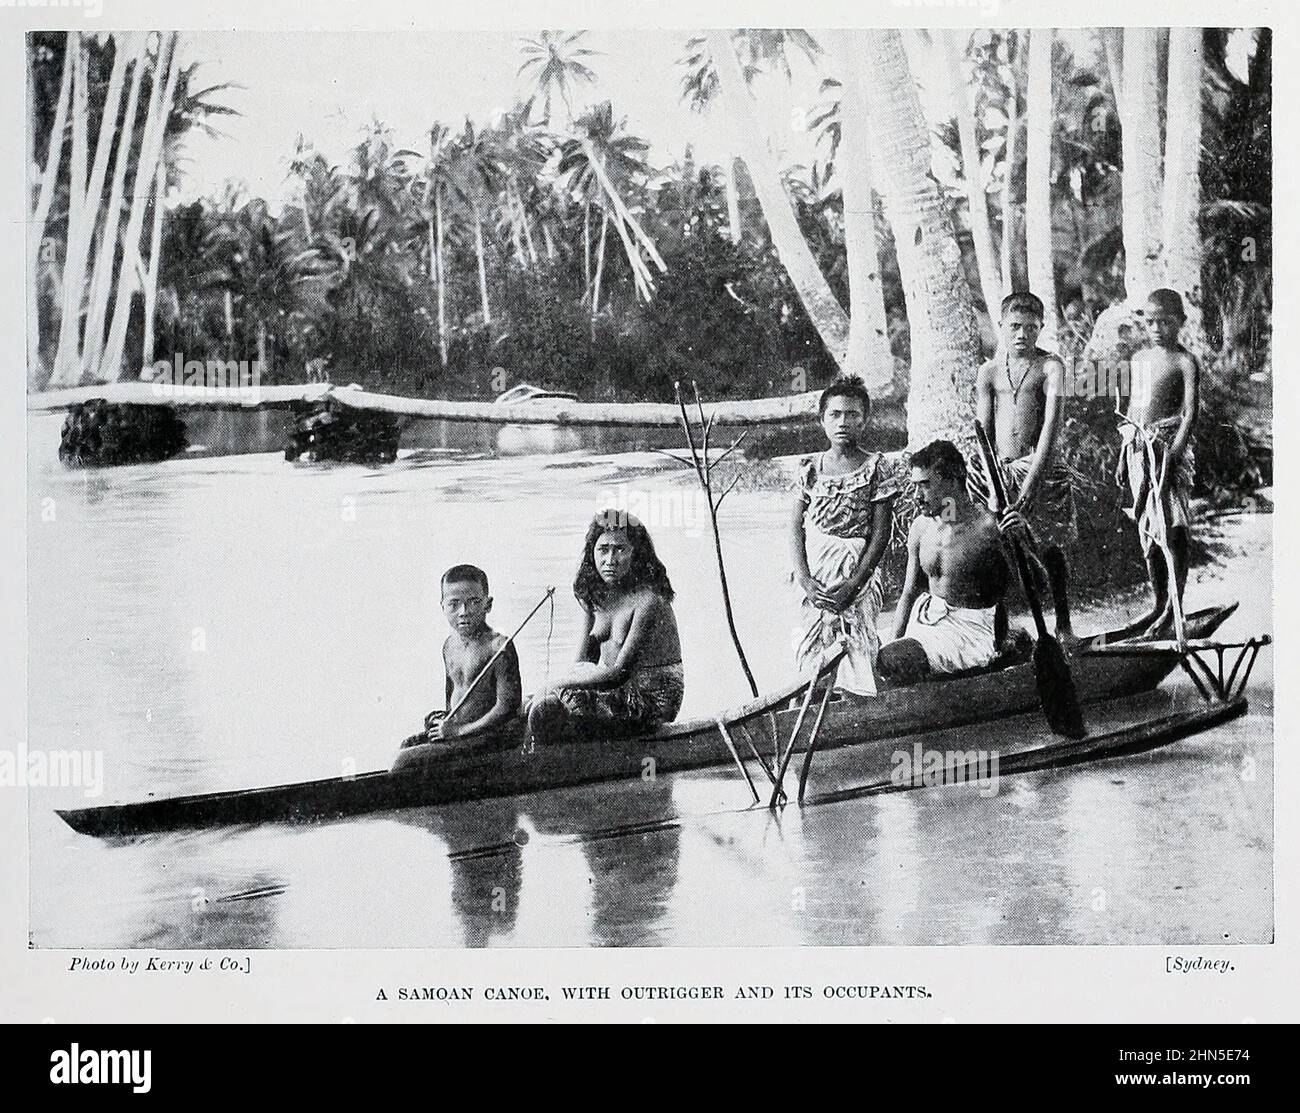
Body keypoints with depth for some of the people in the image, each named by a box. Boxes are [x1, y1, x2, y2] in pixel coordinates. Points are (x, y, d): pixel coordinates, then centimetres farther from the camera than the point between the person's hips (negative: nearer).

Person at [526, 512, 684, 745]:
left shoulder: (649, 600, -19)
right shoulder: (594, 595, 6)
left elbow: (620, 671, -19)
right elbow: (582, 662, 8)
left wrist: (558, 684, -15)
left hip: (651, 697, -8)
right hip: (619, 690, 8)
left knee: (546, 710, -20)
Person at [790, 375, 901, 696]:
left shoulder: (876, 469, -2)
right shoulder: (810, 468, 7)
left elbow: (880, 535, -5)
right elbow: (796, 526, 4)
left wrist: (852, 585, -13)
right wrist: (804, 578, -10)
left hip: (857, 571, -3)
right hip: (813, 574, 3)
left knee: (856, 654, -6)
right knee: (810, 654, 3)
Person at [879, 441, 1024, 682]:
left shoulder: (989, 528, -15)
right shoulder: (921, 527, 4)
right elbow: (909, 594, 14)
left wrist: (1023, 540, -29)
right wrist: (893, 643, 6)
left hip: (972, 625, -6)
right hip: (928, 616, 6)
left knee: (894, 661, -25)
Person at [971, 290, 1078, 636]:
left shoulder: (1050, 367, -3)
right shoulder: (989, 372, 6)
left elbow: (1052, 425, -13)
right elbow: (982, 432, 3)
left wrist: (1032, 481, -23)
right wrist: (990, 477, -14)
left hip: (1041, 465, -2)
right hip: (999, 467, 2)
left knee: (1048, 545, 2)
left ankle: (1062, 621, 14)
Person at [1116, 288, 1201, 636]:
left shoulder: (1185, 362, -6)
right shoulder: (1138, 359, 14)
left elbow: (1190, 412, -13)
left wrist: (1174, 452, -23)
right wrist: (1123, 455, 16)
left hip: (1168, 446, -6)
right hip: (1138, 447, 6)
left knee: (1173, 529, -5)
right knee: (1147, 529, 11)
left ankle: (1173, 608, 0)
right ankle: (1157, 603, 21)